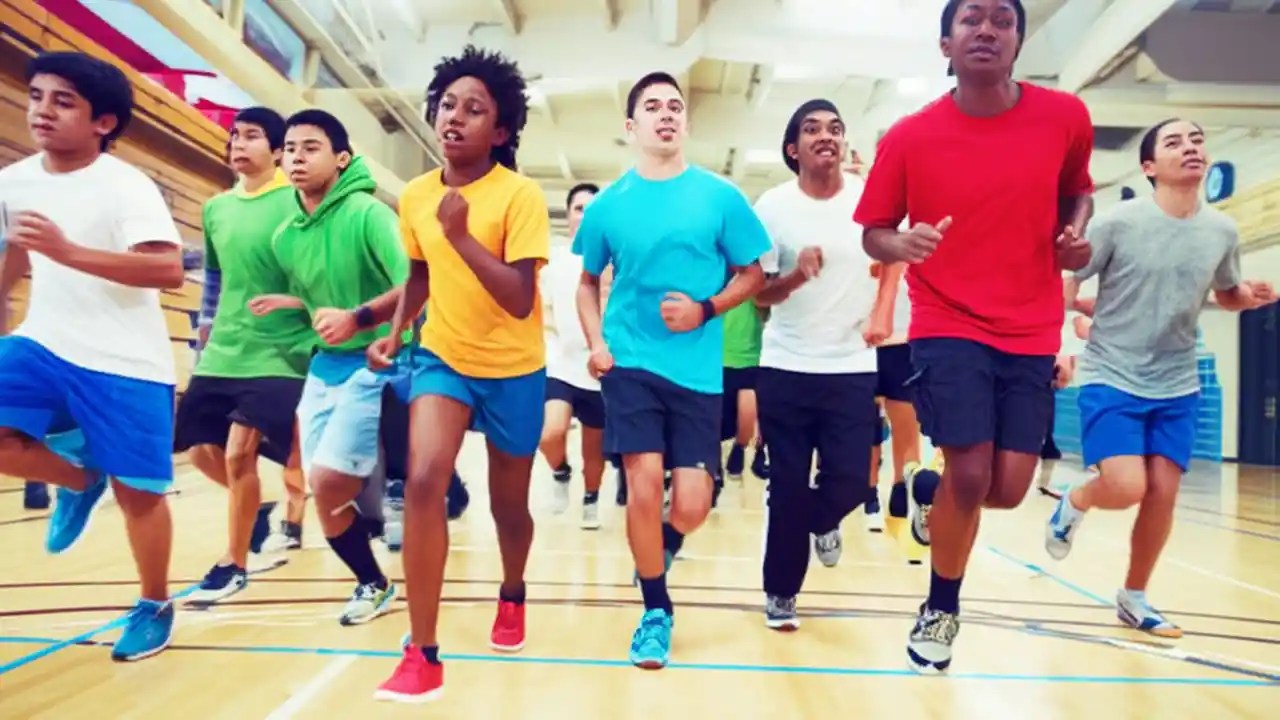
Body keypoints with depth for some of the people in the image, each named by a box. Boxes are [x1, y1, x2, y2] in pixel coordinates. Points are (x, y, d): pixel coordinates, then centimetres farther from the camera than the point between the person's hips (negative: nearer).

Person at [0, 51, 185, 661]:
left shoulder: (128, 187, -15)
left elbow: (170, 270, -29)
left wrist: (69, 251, -36)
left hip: (126, 363, -5)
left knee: (137, 493, 2)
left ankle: (155, 607, 26)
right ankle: (79, 477, 15)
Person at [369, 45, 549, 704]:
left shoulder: (521, 195, -16)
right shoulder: (414, 196, 0)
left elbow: (520, 301, -23)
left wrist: (461, 233, -30)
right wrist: (393, 334, 5)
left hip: (513, 370, -3)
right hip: (442, 357, 3)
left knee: (508, 503, 11)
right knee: (423, 480, -20)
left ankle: (512, 594, 46)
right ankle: (422, 655, -9)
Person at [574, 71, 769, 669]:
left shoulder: (720, 197, 0)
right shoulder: (608, 204, 4)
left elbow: (753, 275, 5)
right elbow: (588, 282, 15)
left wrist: (705, 309, -12)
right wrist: (596, 343, 0)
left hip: (697, 369, 0)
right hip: (630, 363, 0)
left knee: (691, 506, -2)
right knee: (644, 483, -8)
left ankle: (658, 549, 37)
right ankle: (656, 612, 15)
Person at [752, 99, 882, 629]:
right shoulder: (773, 206, -4)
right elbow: (758, 293, -4)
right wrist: (795, 276, -23)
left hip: (853, 368, 1)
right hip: (785, 369, -1)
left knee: (851, 481, -2)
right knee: (788, 487, 5)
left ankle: (820, 522, 36)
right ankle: (779, 594, 24)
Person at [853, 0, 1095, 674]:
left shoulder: (1065, 116, 0)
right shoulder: (909, 137, -6)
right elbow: (873, 231, 1)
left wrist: (1075, 234, -3)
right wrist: (901, 245, -21)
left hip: (1031, 331, 3)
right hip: (948, 325, -3)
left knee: (1008, 489, 0)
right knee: (971, 474, -11)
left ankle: (930, 493, 38)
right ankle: (941, 610, 17)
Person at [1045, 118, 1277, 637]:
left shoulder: (1223, 231, 3)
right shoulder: (1118, 222, -11)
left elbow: (1226, 295, 19)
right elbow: (1067, 284, -8)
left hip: (1177, 386, 4)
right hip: (1111, 378, -4)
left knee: (1163, 493, 3)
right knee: (1127, 488, -17)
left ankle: (1134, 597, 22)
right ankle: (1074, 502, 19)